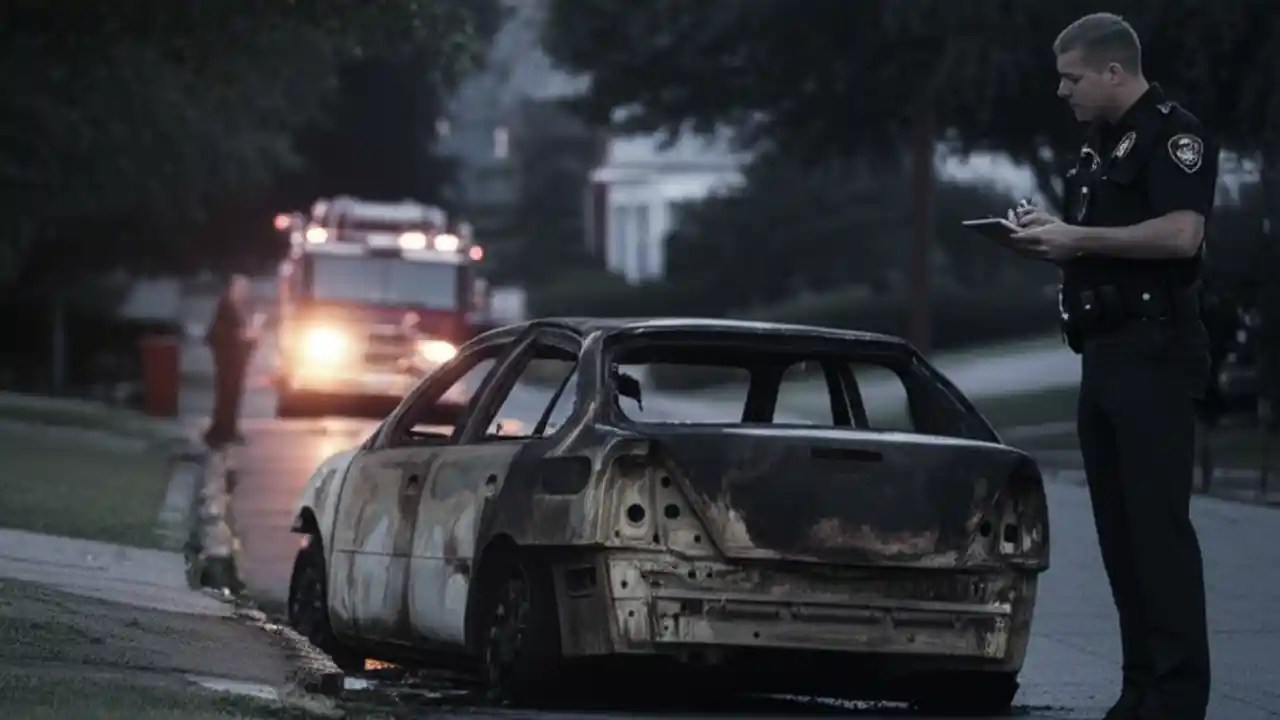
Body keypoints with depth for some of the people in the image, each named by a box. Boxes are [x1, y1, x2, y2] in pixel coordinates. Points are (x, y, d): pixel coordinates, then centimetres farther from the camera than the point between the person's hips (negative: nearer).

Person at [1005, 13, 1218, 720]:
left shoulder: (1172, 134, -8)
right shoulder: (1097, 146, 21)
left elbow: (1181, 234, -22)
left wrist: (1079, 238, -17)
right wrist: (1047, 238, 8)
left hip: (1155, 351, -10)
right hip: (1103, 353, 10)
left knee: (1159, 522, -13)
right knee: (1118, 528, 8)